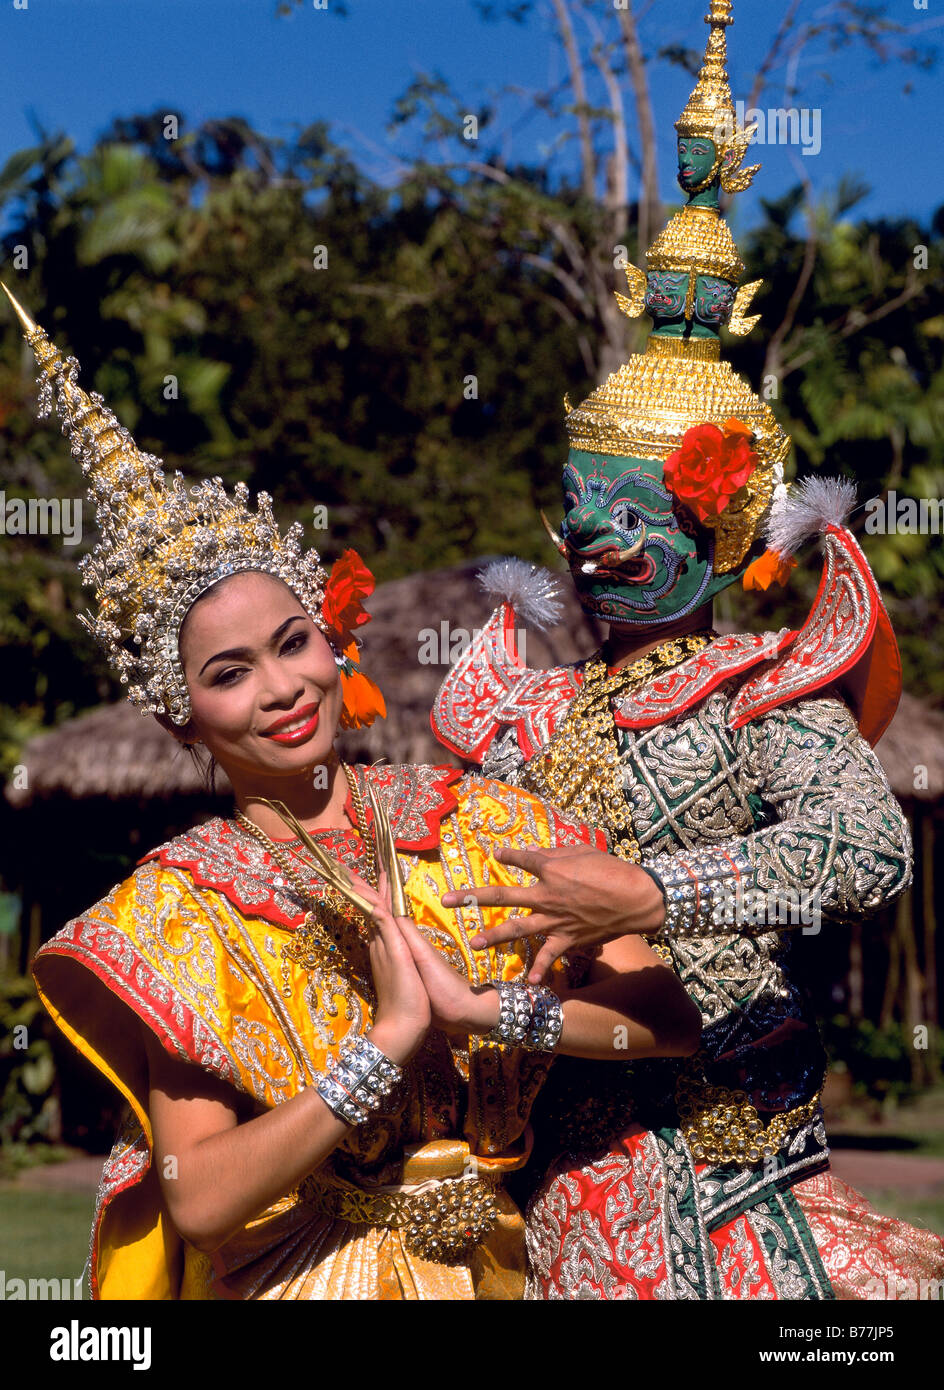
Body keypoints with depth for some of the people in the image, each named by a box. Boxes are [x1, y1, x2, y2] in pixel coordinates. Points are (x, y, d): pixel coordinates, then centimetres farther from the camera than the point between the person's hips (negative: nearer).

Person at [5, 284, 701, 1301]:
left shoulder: (472, 822, 1)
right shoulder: (177, 906, -4)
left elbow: (671, 1017, -6)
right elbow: (199, 1199, -14)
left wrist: (482, 1008, -17)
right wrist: (390, 1039, -18)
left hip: (493, 1266, 2)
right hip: (295, 1277, -2)